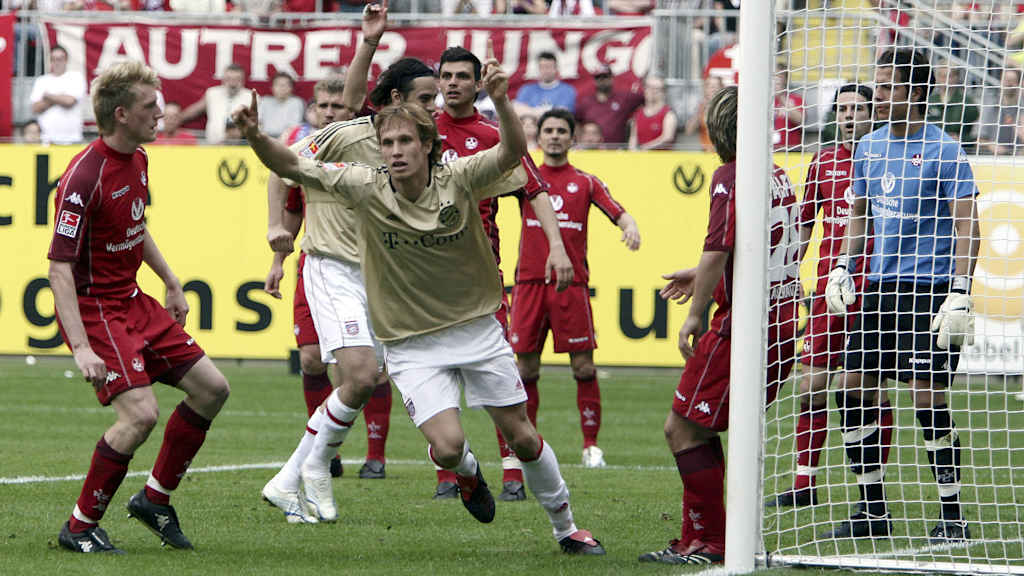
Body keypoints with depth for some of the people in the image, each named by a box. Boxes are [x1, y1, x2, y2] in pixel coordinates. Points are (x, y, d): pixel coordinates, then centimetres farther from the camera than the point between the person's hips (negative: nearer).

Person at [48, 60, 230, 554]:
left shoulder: (137, 160, 5)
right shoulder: (84, 178, -24)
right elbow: (59, 268, -26)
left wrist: (172, 283, 25)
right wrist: (82, 347, -33)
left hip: (133, 301, 9)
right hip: (94, 309, -9)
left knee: (211, 388, 7)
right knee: (141, 413, -22)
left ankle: (155, 499, 20)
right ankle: (80, 527, -6)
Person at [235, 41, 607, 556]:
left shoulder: (459, 180, -13)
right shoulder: (368, 189, -12)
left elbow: (513, 151, -28)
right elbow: (291, 167, -12)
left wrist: (500, 102, -46)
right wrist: (256, 136, -30)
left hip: (477, 329, 1)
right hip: (412, 344, -1)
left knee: (523, 439, 6)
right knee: (447, 447, -18)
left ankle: (565, 529, 28)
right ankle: (467, 471, 22)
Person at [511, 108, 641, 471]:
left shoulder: (585, 182, 9)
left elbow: (617, 212, 1)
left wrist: (630, 227, -22)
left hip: (572, 282, -1)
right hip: (529, 280, 1)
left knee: (583, 366, -5)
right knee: (526, 366, 1)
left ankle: (591, 444, 2)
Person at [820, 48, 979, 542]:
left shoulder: (943, 151, -9)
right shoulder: (869, 148, 11)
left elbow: (968, 227, -11)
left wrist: (959, 296, -19)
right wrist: (842, 269, 12)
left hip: (929, 291, -7)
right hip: (879, 289, 7)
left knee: (928, 396, -11)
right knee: (853, 391, 4)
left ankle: (953, 516, -1)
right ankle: (872, 511, 15)